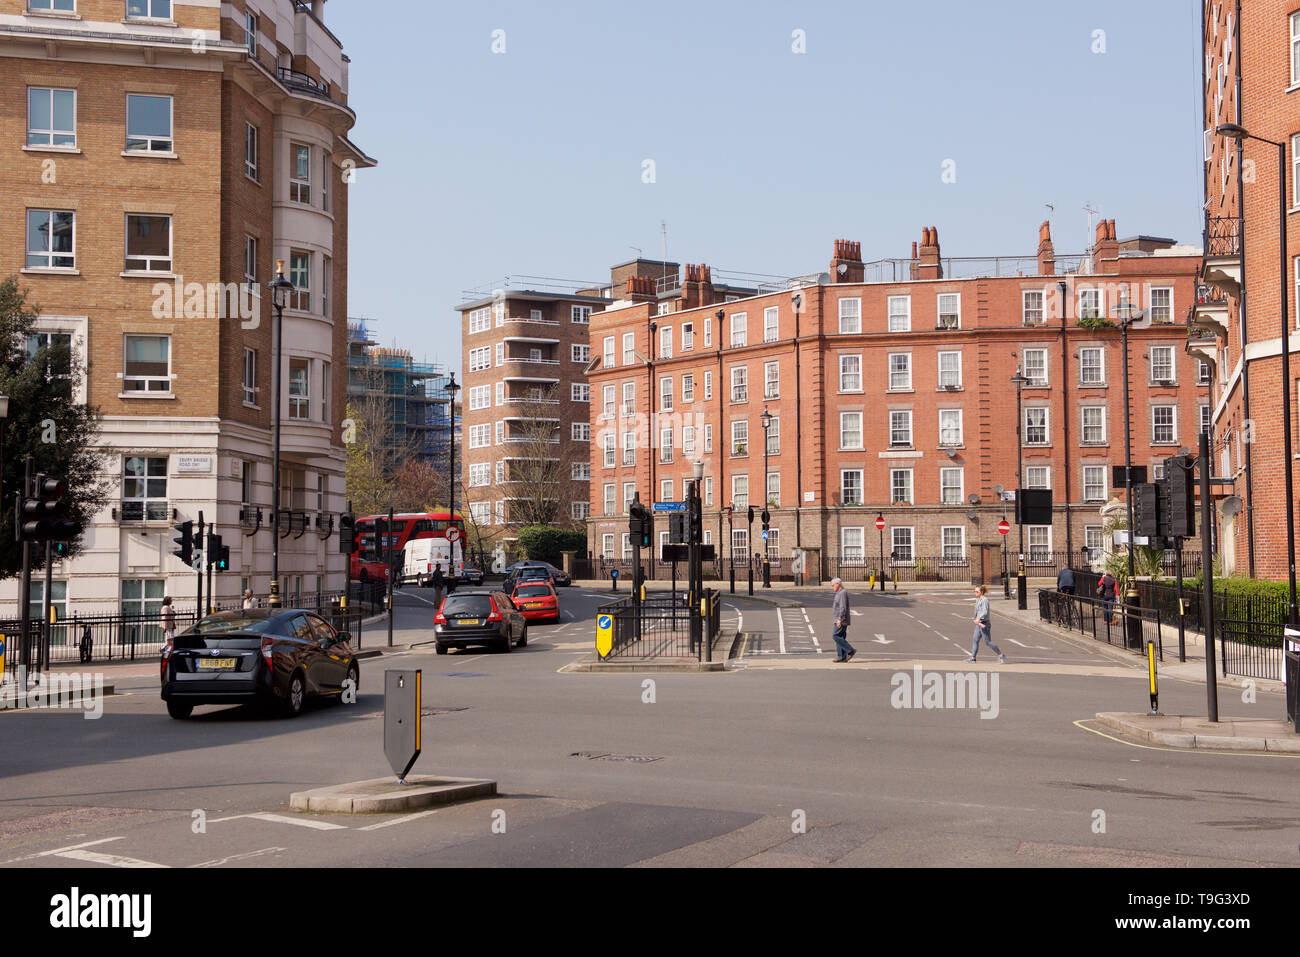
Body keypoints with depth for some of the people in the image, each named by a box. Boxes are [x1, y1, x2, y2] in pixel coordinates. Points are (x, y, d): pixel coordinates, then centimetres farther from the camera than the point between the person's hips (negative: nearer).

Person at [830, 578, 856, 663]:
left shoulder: (843, 593, -14)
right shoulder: (839, 593, 18)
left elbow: (843, 607, -22)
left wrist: (839, 619, -26)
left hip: (842, 620, -10)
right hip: (840, 620, 10)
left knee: (835, 636, -13)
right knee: (840, 637, 7)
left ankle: (850, 650, -11)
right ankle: (842, 657, 7)